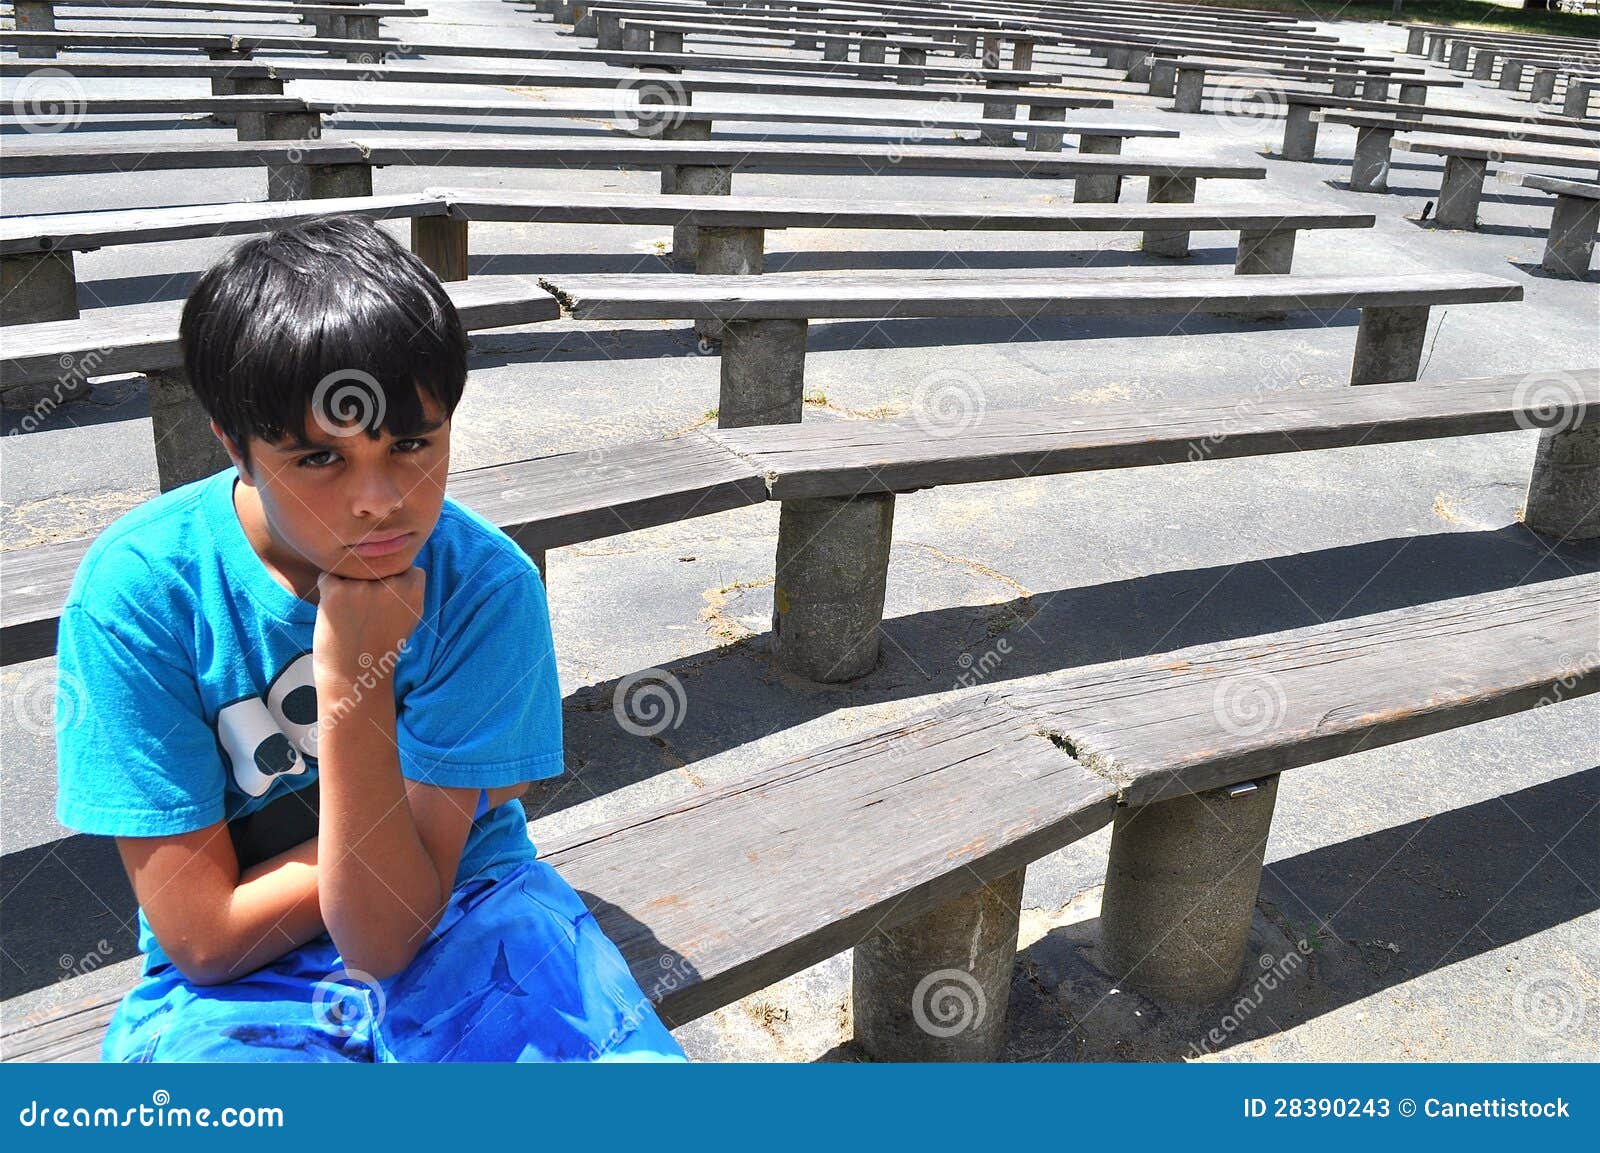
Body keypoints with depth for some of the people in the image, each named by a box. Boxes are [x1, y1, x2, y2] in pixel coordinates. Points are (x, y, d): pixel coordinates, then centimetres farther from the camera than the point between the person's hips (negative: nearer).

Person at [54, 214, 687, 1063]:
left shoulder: (485, 583, -19)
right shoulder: (137, 589, -20)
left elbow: (386, 937, -21)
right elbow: (203, 938, -17)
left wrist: (355, 688, -32)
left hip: (455, 916, -2)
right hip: (240, 980, 3)